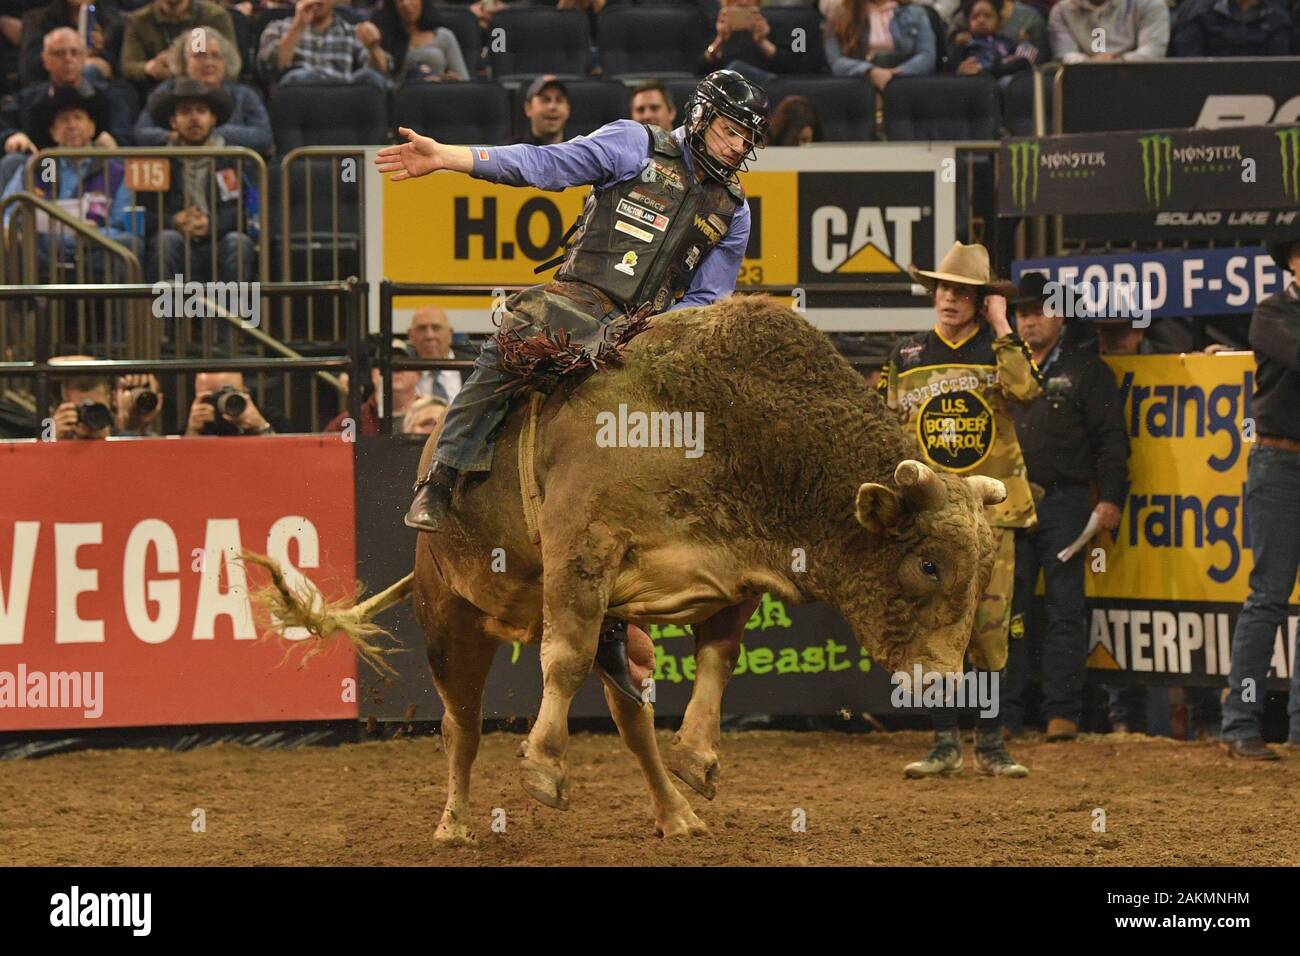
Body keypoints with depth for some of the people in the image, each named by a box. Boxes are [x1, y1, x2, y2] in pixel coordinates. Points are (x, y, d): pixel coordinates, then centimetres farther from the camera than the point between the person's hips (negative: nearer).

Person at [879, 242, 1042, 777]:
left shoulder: (1001, 351, 5)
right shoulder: (907, 356, 10)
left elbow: (1027, 389, -18)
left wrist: (1001, 328, -13)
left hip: (990, 508, -1)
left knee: (989, 627, -2)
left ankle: (990, 745, 6)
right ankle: (945, 745, 4)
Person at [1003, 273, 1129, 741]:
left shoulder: (1087, 370, 6)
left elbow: (1111, 439, 1)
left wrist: (1110, 498, -9)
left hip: (1063, 504, -4)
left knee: (1065, 611, -3)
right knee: (1005, 611, 2)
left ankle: (1062, 713, -1)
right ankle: (1004, 715, 6)